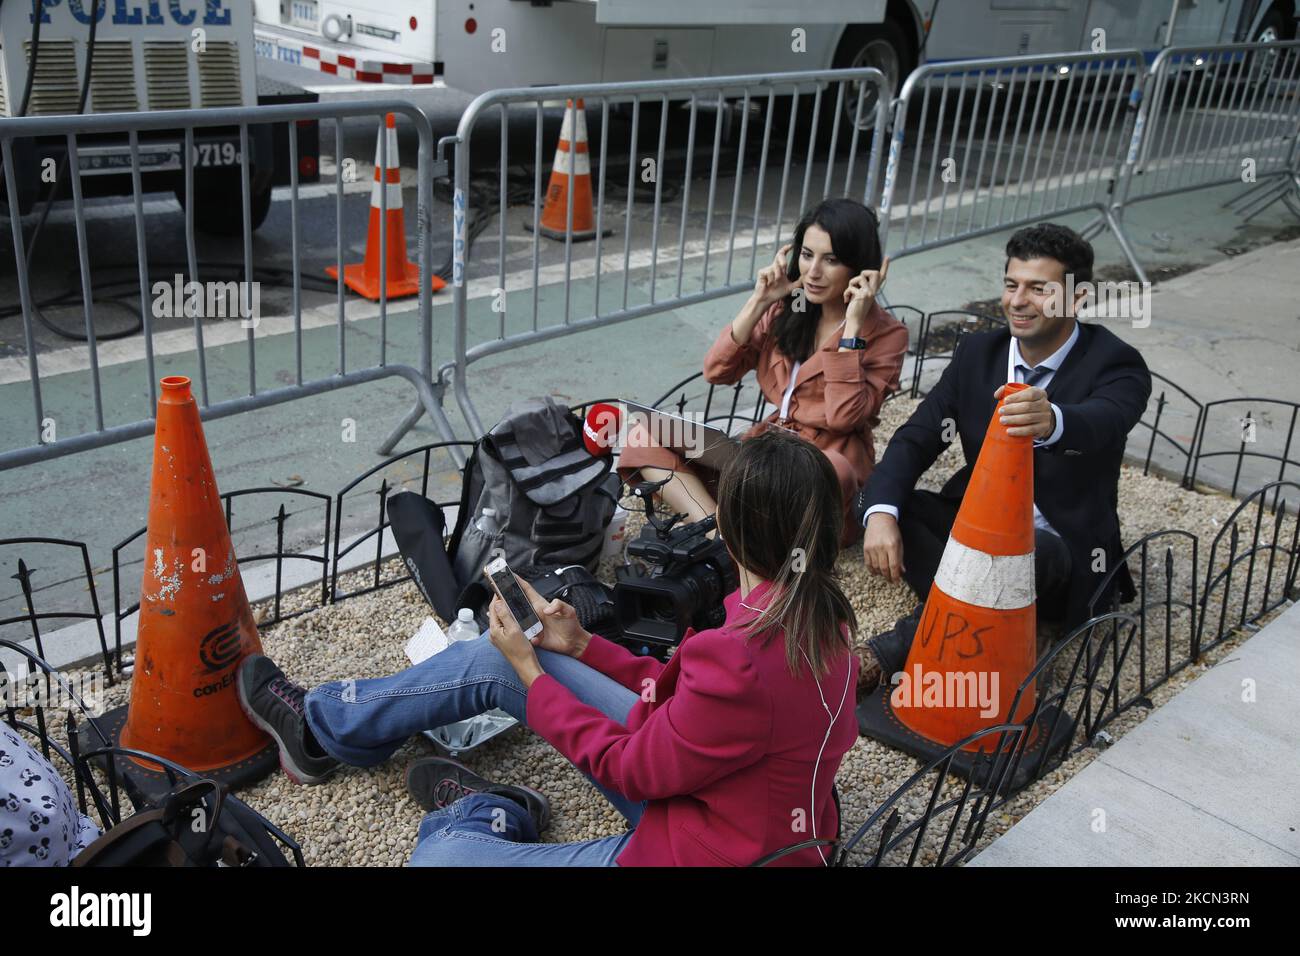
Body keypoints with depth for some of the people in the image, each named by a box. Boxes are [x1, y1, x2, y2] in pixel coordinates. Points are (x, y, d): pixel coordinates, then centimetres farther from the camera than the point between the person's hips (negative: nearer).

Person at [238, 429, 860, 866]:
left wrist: (530, 672, -10)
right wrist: (581, 648, 6)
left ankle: (487, 813, 25)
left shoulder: (743, 664, -36)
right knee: (491, 658, 8)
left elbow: (630, 768, -20)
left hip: (691, 850, -8)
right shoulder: (819, 612, -8)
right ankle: (320, 724, 26)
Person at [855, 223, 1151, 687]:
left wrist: (1052, 422, -64)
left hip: (1059, 548, -4)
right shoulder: (978, 351, 0)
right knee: (873, 497, -18)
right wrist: (881, 513, -26)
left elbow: (1103, 422, -38)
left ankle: (894, 649, -25)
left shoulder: (1115, 365, -14)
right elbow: (915, 438, -6)